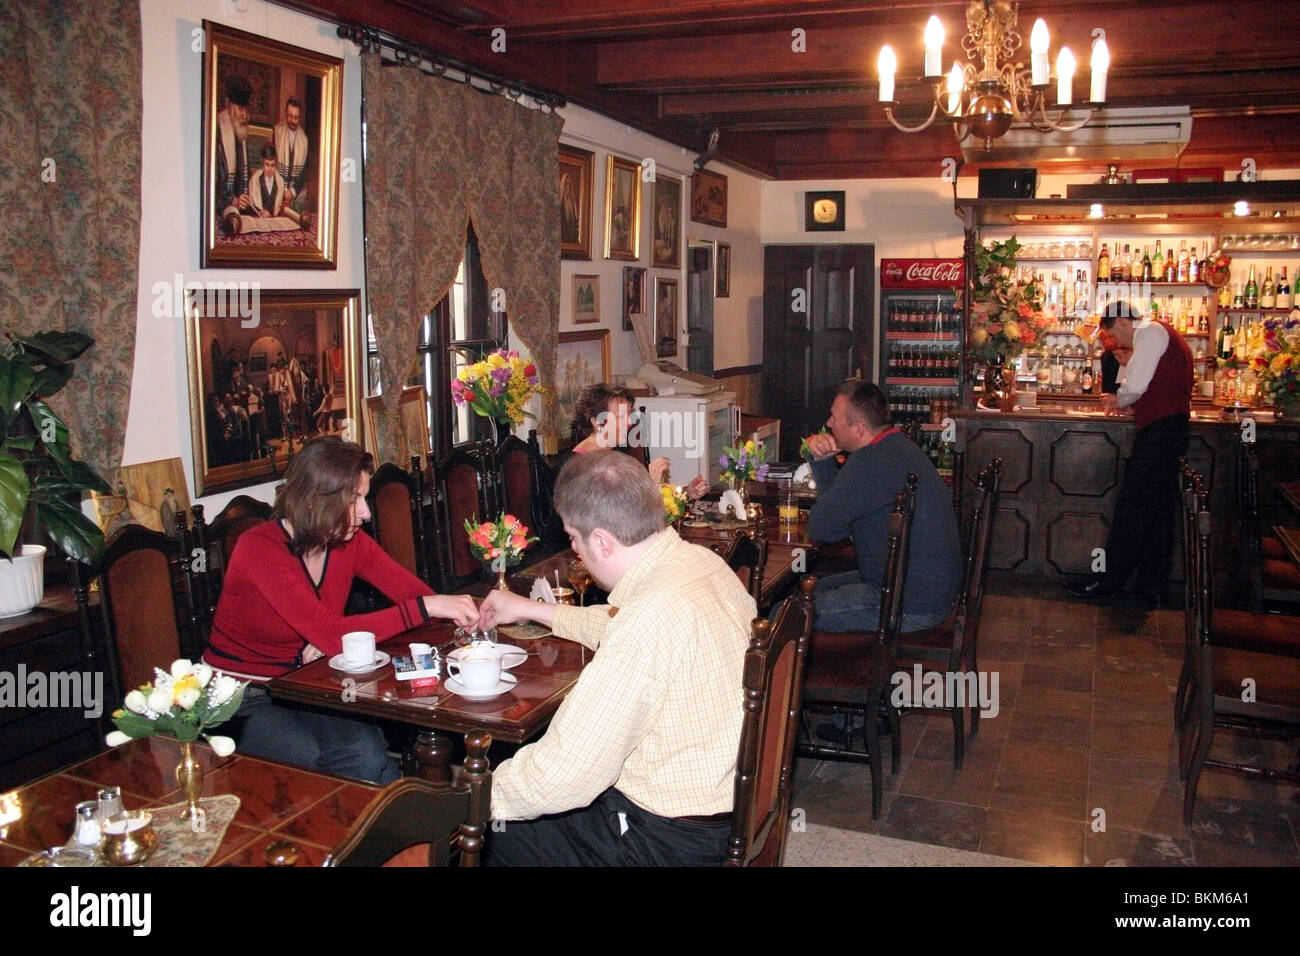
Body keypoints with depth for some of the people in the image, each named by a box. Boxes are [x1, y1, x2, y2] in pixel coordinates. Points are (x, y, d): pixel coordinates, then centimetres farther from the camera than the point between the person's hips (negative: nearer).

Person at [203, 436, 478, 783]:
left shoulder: (351, 542, -2)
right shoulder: (260, 547, -22)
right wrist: (425, 608, -35)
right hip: (240, 698, -4)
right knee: (304, 757, -31)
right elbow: (330, 634, -32)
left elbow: (415, 593, -9)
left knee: (367, 751, -25)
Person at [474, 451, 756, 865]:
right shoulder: (701, 560, -2)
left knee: (498, 831, 6)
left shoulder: (651, 615, -32)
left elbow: (562, 779, -29)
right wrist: (533, 610, 28)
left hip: (672, 839, -9)